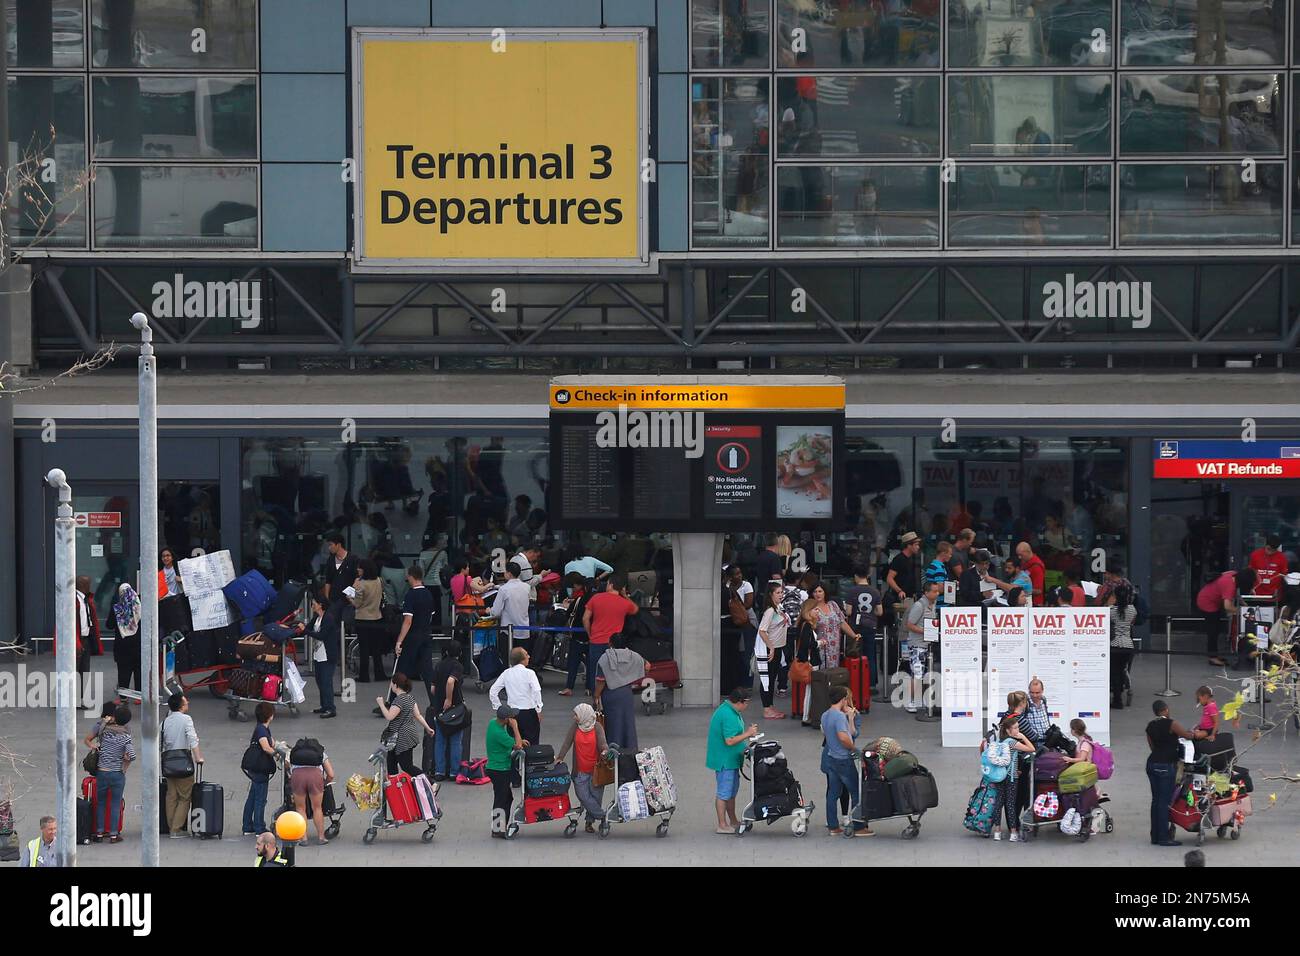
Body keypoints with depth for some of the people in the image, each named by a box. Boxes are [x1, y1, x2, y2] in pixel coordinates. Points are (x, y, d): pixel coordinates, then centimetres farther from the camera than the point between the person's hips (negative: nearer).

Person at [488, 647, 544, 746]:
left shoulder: (506, 673, 3)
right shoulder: (529, 673, -10)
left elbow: (492, 692, 4)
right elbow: (536, 692, -19)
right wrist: (539, 710, -9)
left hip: (512, 713, 4)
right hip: (529, 713, -4)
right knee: (532, 743, 0)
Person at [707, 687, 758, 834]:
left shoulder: (732, 712, 8)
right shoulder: (728, 716, -25)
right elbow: (730, 741, -27)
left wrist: (747, 732, 12)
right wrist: (747, 734, -20)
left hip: (731, 760, 11)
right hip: (724, 761, -11)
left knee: (732, 790, 20)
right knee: (723, 793, -1)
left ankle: (733, 821, 32)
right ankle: (722, 825, 6)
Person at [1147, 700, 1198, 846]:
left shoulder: (1150, 726, 9)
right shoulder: (1170, 724, -12)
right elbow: (1187, 735, -4)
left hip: (1152, 763, 7)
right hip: (1166, 766, -7)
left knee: (1156, 800, 12)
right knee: (1165, 801, -5)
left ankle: (1155, 836, 14)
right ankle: (1163, 838, -5)